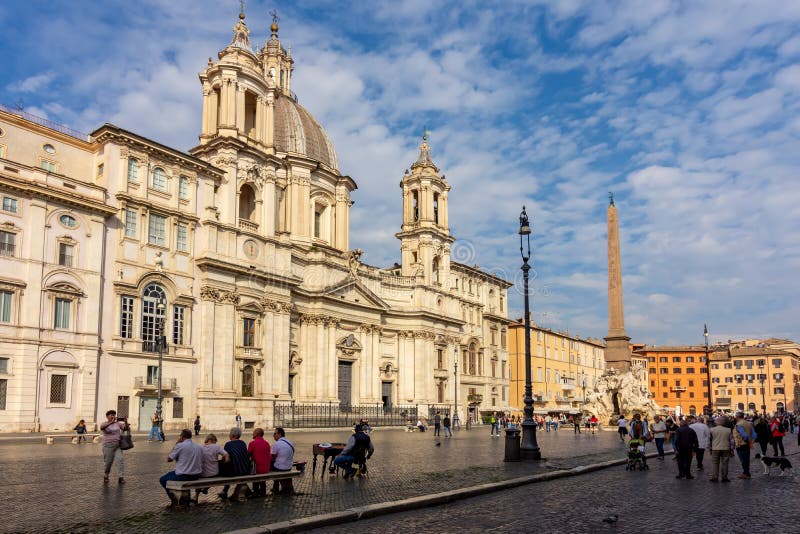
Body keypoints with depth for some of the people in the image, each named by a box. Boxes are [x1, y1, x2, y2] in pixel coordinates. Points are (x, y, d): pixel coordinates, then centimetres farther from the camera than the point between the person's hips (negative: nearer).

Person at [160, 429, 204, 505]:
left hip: (183, 476, -7)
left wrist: (176, 444, 2)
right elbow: (201, 462, 13)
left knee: (162, 479, 15)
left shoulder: (180, 446, -12)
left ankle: (174, 500, 9)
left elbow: (169, 459, -3)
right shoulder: (199, 447, 5)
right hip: (197, 476, 7)